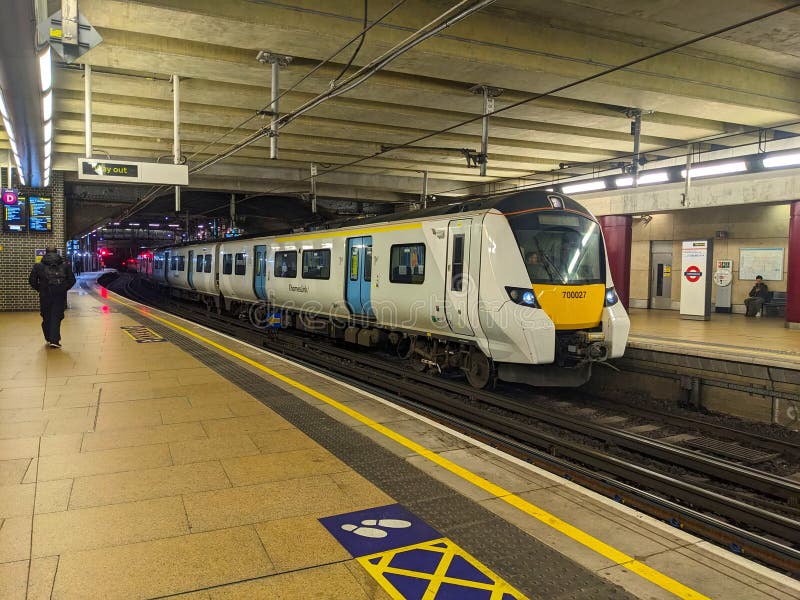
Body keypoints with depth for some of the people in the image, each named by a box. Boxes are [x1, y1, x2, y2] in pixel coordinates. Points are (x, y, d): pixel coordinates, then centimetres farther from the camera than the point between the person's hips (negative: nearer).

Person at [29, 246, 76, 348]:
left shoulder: (39, 266, 5)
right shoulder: (65, 265, 6)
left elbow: (32, 280, 1)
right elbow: (72, 280, 3)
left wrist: (39, 288, 14)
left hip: (45, 295, 0)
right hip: (60, 295, 0)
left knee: (46, 317, 14)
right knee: (56, 317, 2)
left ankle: (49, 338, 23)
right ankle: (54, 340, -5)